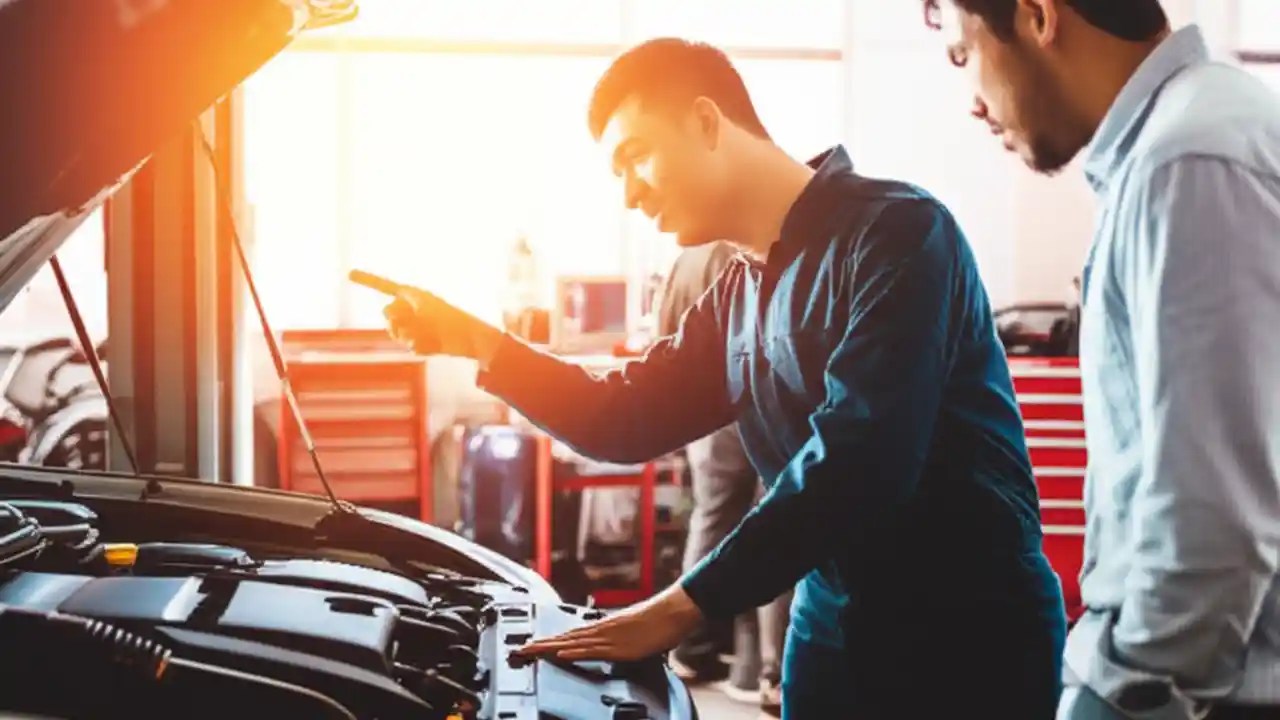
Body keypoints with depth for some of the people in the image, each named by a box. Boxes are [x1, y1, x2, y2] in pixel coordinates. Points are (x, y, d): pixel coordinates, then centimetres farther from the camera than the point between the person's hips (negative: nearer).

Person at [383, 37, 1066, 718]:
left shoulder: (894, 232, -16)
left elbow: (856, 461, -25)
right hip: (834, 629, 7)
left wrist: (683, 607, -25)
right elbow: (627, 419, 15)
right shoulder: (735, 297, 9)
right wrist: (479, 344, 4)